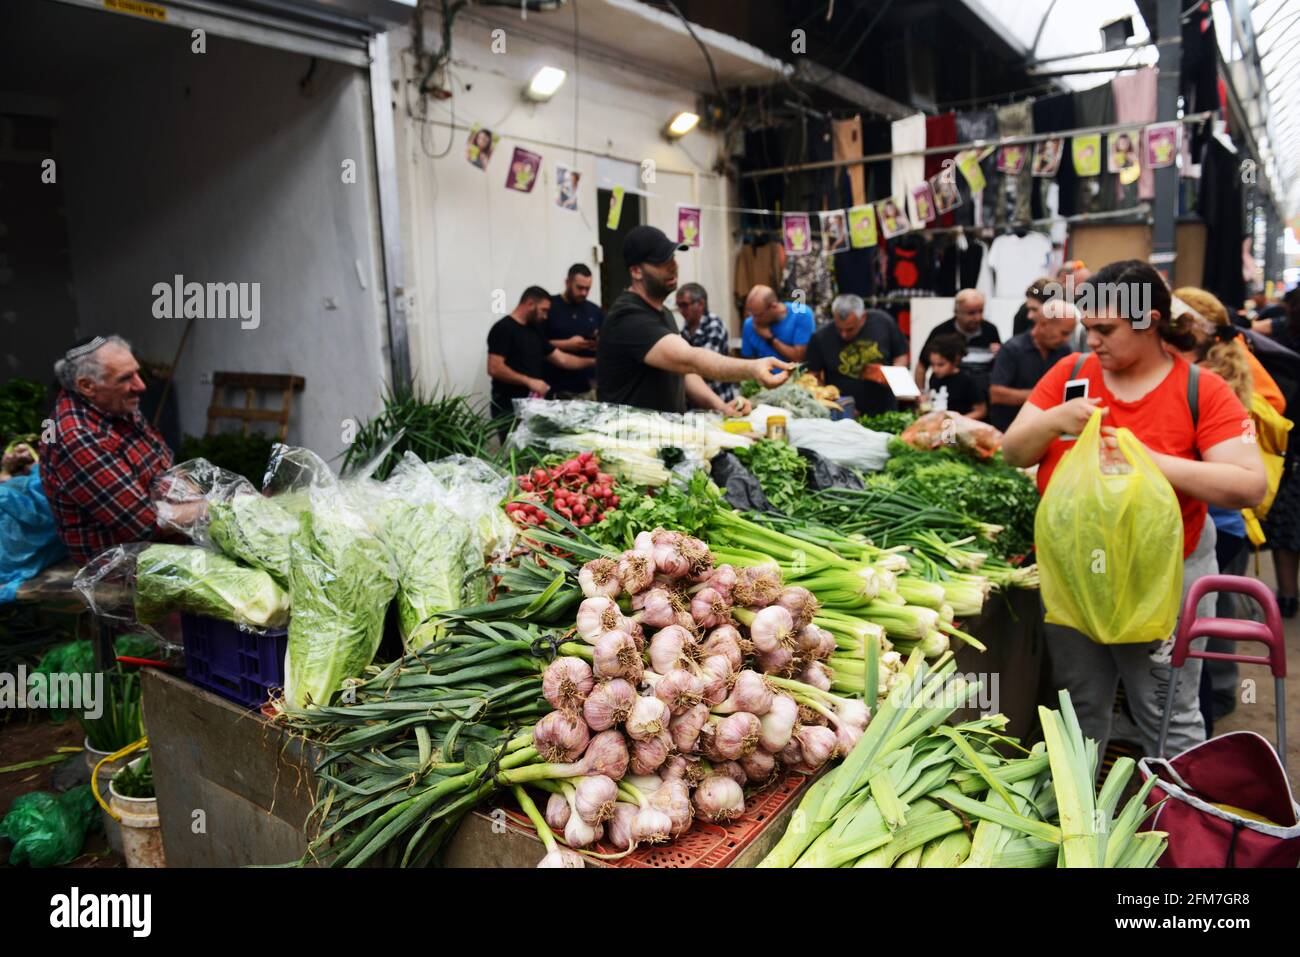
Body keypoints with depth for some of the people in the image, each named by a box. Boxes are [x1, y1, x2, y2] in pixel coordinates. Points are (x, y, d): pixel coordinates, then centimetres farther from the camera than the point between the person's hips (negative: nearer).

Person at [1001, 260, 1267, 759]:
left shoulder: (1202, 391, -9)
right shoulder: (1070, 373, -1)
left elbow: (1250, 486, -16)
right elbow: (1013, 452, 0)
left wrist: (1155, 462, -25)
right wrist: (1056, 420, -19)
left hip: (1163, 577, -3)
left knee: (1168, 718, 9)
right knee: (1080, 710, 18)